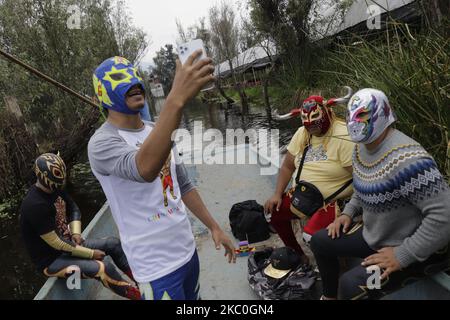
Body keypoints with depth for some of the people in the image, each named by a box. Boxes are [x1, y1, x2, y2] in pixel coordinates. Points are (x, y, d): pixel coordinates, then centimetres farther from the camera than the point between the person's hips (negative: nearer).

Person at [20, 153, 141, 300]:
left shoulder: (56, 188, -2)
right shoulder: (35, 205, -29)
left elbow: (74, 209, 15)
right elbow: (56, 243, -27)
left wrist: (76, 233, -4)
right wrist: (90, 253, -18)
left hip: (67, 244, 9)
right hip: (52, 260, -9)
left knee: (113, 243, 6)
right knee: (104, 268, -26)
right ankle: (138, 295, -6)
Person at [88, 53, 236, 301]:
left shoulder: (157, 132, 7)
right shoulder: (102, 142, -18)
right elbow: (144, 169, -42)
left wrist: (214, 227, 11)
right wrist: (177, 99, -50)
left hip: (187, 249, 8)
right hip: (156, 266, -7)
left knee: (193, 297, 24)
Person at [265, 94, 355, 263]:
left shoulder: (344, 138, -18)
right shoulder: (302, 133, 3)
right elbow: (288, 167, 8)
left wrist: (332, 199, -23)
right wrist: (278, 194, -2)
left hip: (331, 200, -7)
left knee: (311, 234, -27)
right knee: (274, 212, -4)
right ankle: (297, 254, 17)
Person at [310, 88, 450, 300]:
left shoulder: (406, 159, -31)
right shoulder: (362, 148, -1)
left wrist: (402, 255, -27)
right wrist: (348, 213, 4)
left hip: (413, 250, -9)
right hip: (373, 235, 9)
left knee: (350, 287, -25)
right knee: (319, 241, 11)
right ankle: (329, 296, 33)